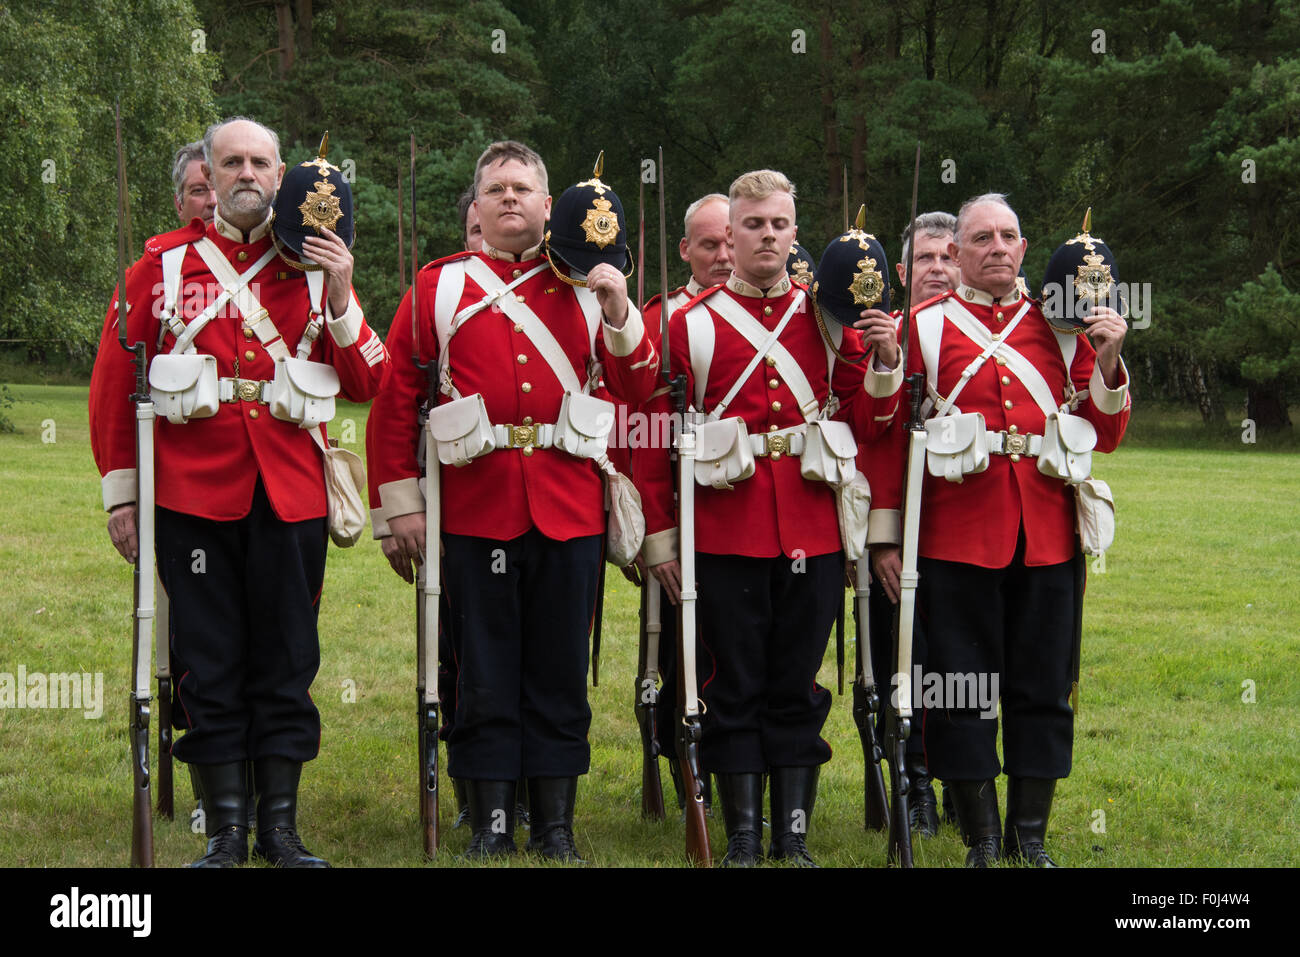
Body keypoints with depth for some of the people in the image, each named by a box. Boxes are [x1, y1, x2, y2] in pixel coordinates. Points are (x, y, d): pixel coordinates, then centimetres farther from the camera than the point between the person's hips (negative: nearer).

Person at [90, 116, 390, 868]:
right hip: (194, 496, -1)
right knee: (210, 664, 4)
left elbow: (368, 385, 4)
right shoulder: (165, 263, 4)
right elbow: (115, 381, 6)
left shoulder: (316, 266, 8)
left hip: (290, 493, 1)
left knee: (287, 660, 5)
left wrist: (340, 297, -9)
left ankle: (281, 826, 14)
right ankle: (228, 828, 13)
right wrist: (121, 490, 2)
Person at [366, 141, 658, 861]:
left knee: (559, 672, 6)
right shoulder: (440, 285, 6)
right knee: (486, 673, 4)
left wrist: (620, 313, -7)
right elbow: (395, 400, 4)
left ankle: (555, 823, 15)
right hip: (475, 512, -1)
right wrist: (401, 502, -2)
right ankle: (491, 821, 13)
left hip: (567, 515, 1)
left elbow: (638, 392, 7)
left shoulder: (587, 286, 10)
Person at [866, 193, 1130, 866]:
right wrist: (886, 537, -3)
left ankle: (1030, 839, 17)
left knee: (1043, 691, 6)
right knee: (963, 690, 1)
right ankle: (983, 842, 11)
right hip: (957, 542, -3)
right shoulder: (925, 326, 3)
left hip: (1046, 540, 3)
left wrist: (1108, 360, -3)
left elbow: (1104, 435, 13)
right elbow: (890, 435, 1)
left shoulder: (1061, 327, 12)